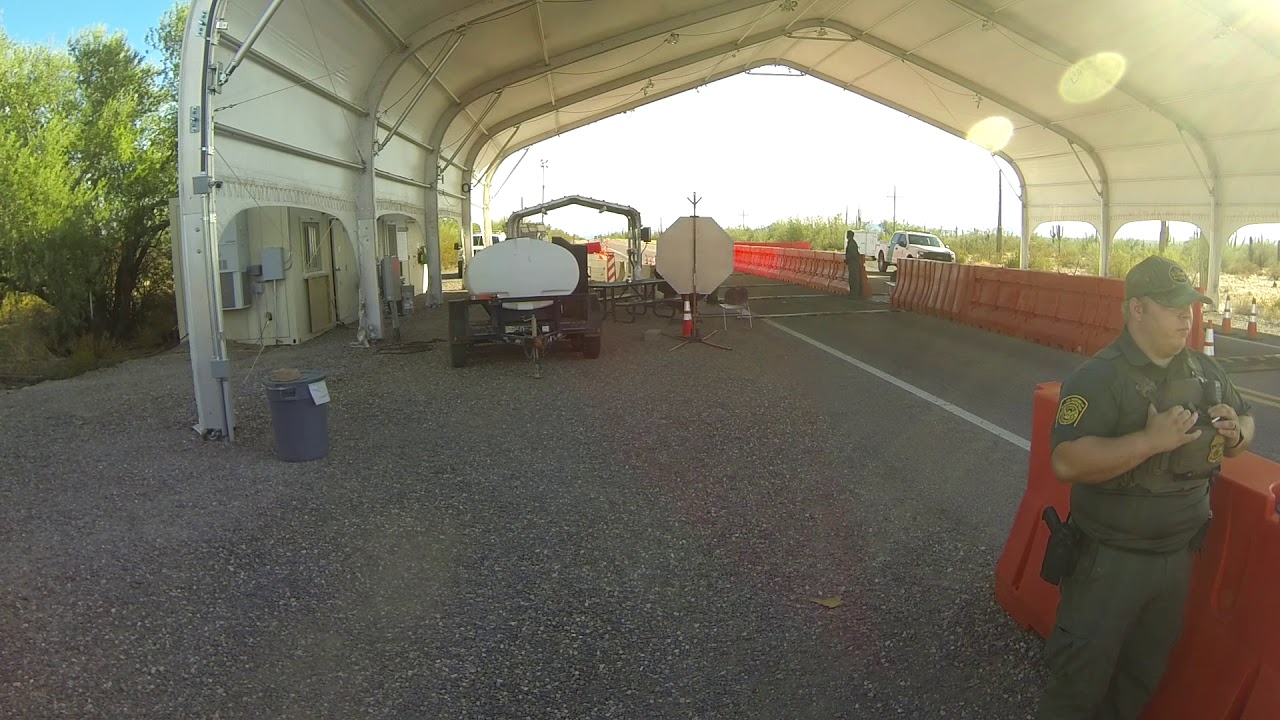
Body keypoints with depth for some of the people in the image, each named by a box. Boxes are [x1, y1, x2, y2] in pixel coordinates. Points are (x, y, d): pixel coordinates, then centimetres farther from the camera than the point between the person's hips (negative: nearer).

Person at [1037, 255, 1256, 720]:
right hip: (1110, 560, -7)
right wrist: (1152, 440, -34)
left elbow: (1246, 421, 16)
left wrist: (1236, 433, -7)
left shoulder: (1207, 372, 2)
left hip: (1179, 555, 7)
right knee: (1081, 676, 7)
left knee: (1145, 670, 26)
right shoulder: (1100, 377, -20)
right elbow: (1066, 462, -30)